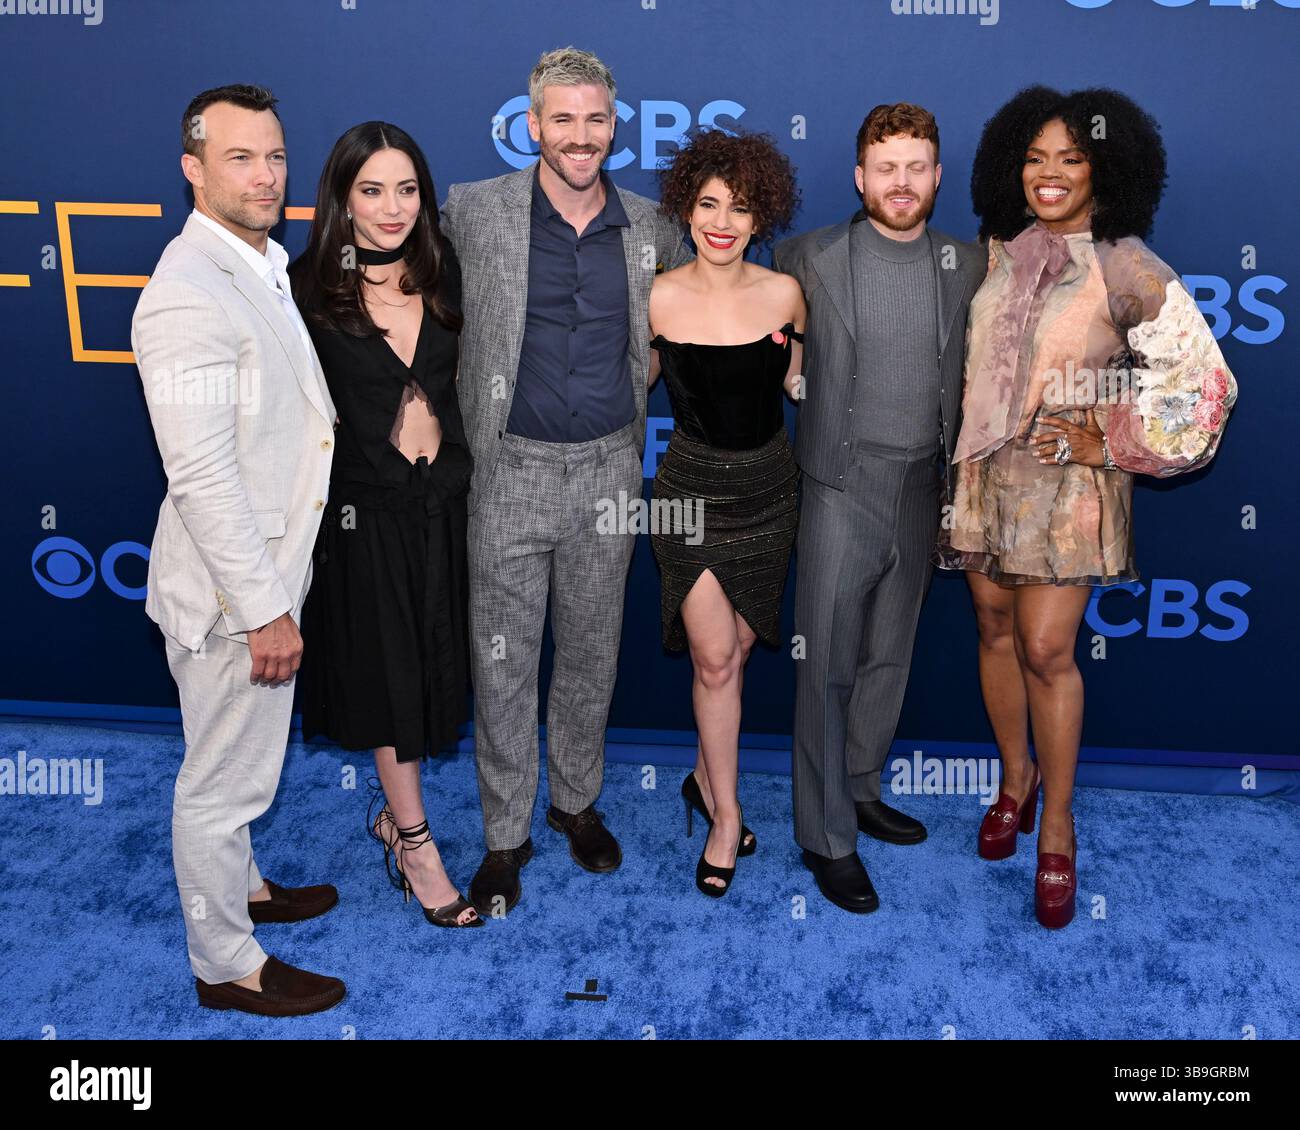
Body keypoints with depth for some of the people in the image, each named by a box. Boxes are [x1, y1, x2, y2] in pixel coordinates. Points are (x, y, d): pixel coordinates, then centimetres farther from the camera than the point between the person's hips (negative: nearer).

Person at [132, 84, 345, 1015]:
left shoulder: (264, 264, 10)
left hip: (268, 569, 9)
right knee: (224, 781, 7)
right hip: (232, 589, -9)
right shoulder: (189, 294, -22)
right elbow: (201, 476, -26)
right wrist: (265, 609, -23)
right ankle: (226, 964, 25)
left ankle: (240, 884, 47)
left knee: (243, 763, 26)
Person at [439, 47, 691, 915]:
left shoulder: (651, 224, 4)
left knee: (593, 650, 14)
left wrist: (647, 374, 6)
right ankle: (506, 835, 20)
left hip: (610, 463, 3)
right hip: (513, 468, -2)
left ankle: (577, 800, 35)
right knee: (503, 659, 3)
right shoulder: (476, 210, -5)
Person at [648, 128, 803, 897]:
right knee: (714, 658, -5)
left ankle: (707, 776, 34)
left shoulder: (785, 294, -3)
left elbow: (800, 385, 8)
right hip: (692, 485, -2)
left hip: (767, 486, 2)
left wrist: (806, 376, -12)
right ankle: (727, 812, 13)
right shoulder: (658, 299, -7)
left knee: (734, 650, 11)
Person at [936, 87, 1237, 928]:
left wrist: (1110, 442, -11)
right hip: (987, 471, 5)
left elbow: (1205, 380, -9)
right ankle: (1016, 780, 31)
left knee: (1045, 649, -6)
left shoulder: (1126, 268, -8)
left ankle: (1059, 828, 10)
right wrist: (961, 451, 11)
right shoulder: (1000, 252, 7)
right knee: (995, 630, 11)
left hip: (1066, 479, -5)